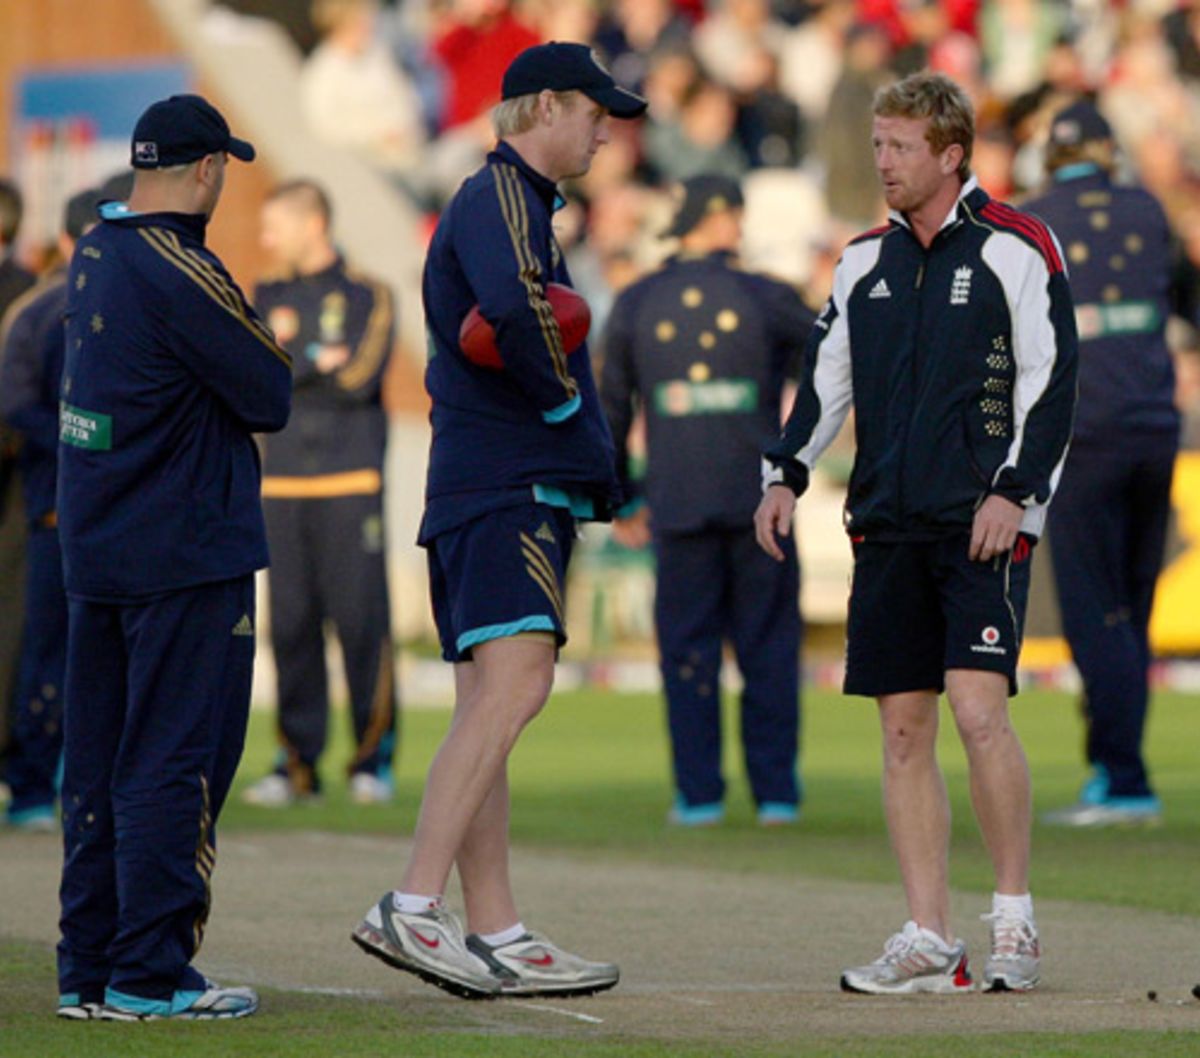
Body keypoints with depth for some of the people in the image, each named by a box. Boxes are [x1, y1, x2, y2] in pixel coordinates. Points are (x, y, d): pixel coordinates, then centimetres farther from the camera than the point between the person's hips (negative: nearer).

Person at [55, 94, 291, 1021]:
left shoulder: (93, 256, 10)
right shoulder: (183, 275, -17)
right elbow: (272, 396, -12)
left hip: (93, 552, 8)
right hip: (186, 555, -8)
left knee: (97, 762, 11)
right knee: (173, 760, -5)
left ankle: (88, 969, 14)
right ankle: (149, 976, -5)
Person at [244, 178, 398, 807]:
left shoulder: (367, 296, 2)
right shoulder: (269, 299, 14)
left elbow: (361, 377, -12)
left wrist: (291, 354, -7)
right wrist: (319, 362, -11)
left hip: (350, 481, -4)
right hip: (283, 483, 4)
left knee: (361, 621, -5)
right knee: (291, 625, 2)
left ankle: (374, 761, 2)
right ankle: (297, 762, 6)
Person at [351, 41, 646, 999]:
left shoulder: (505, 199, 25)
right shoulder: (501, 196, -8)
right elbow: (514, 312, -28)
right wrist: (566, 401, -11)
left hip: (481, 486, 11)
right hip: (512, 487, -11)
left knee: (489, 703, 6)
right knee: (513, 684, -20)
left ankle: (495, 937, 6)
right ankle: (411, 908, -27)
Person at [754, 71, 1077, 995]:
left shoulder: (1015, 250, -1)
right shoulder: (866, 261, 15)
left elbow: (1051, 381, -4)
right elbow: (828, 377, 19)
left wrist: (1014, 492, -11)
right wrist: (786, 474, 7)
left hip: (983, 525, -5)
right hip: (888, 526, 6)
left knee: (977, 707, -16)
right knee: (904, 728, 2)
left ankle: (1015, 919, -3)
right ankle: (928, 940, 5)